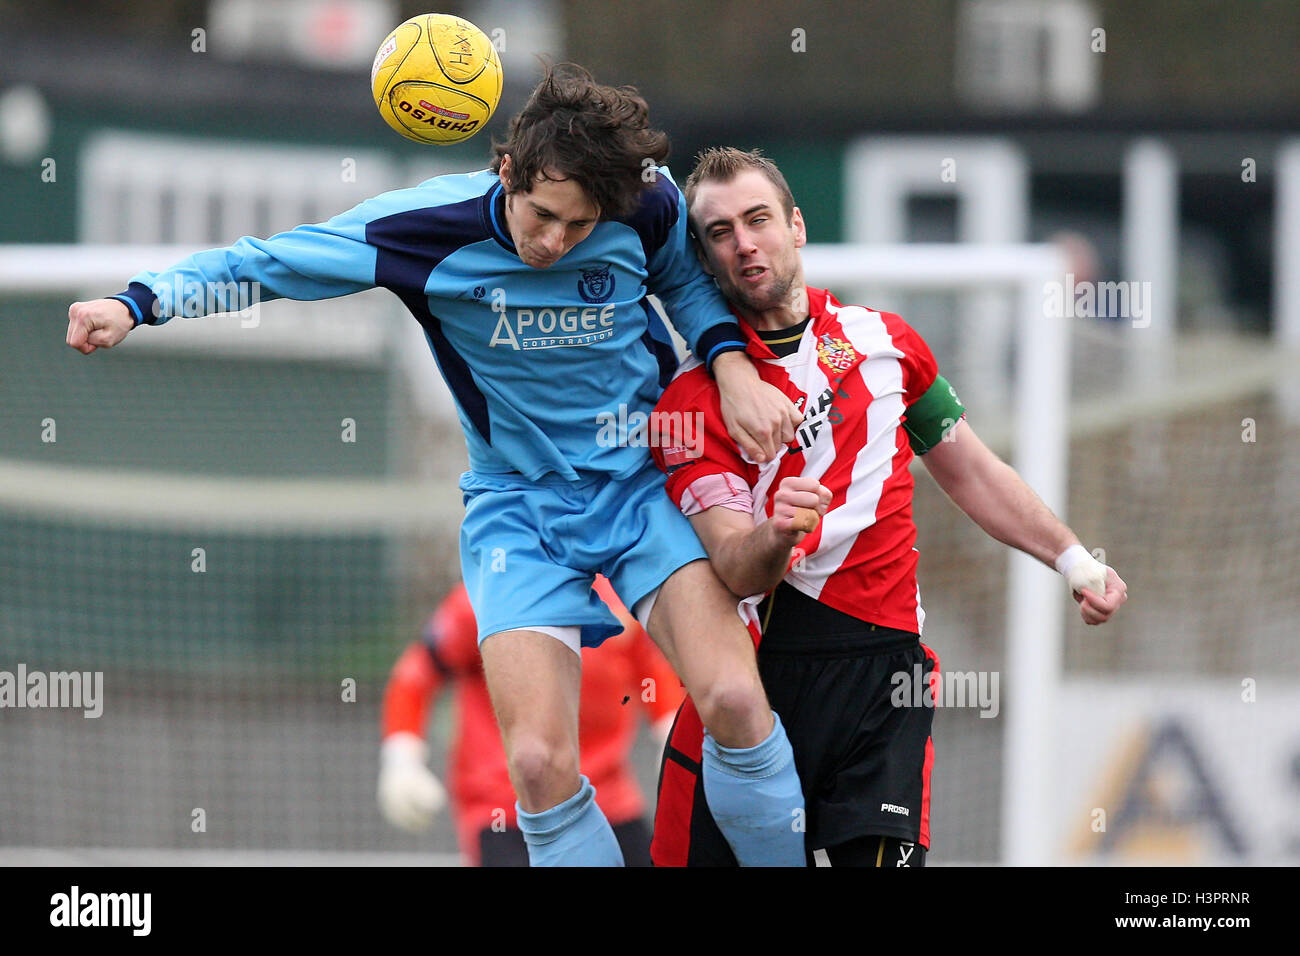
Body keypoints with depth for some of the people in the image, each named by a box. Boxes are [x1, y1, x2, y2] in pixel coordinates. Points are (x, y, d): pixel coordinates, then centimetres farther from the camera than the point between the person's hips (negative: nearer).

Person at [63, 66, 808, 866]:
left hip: (645, 480, 0)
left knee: (734, 699, -23)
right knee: (541, 764, -18)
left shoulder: (650, 202, -12)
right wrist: (137, 304, -18)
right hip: (519, 505, 0)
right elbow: (261, 263, -6)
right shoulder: (428, 226, -16)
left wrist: (732, 365, -4)